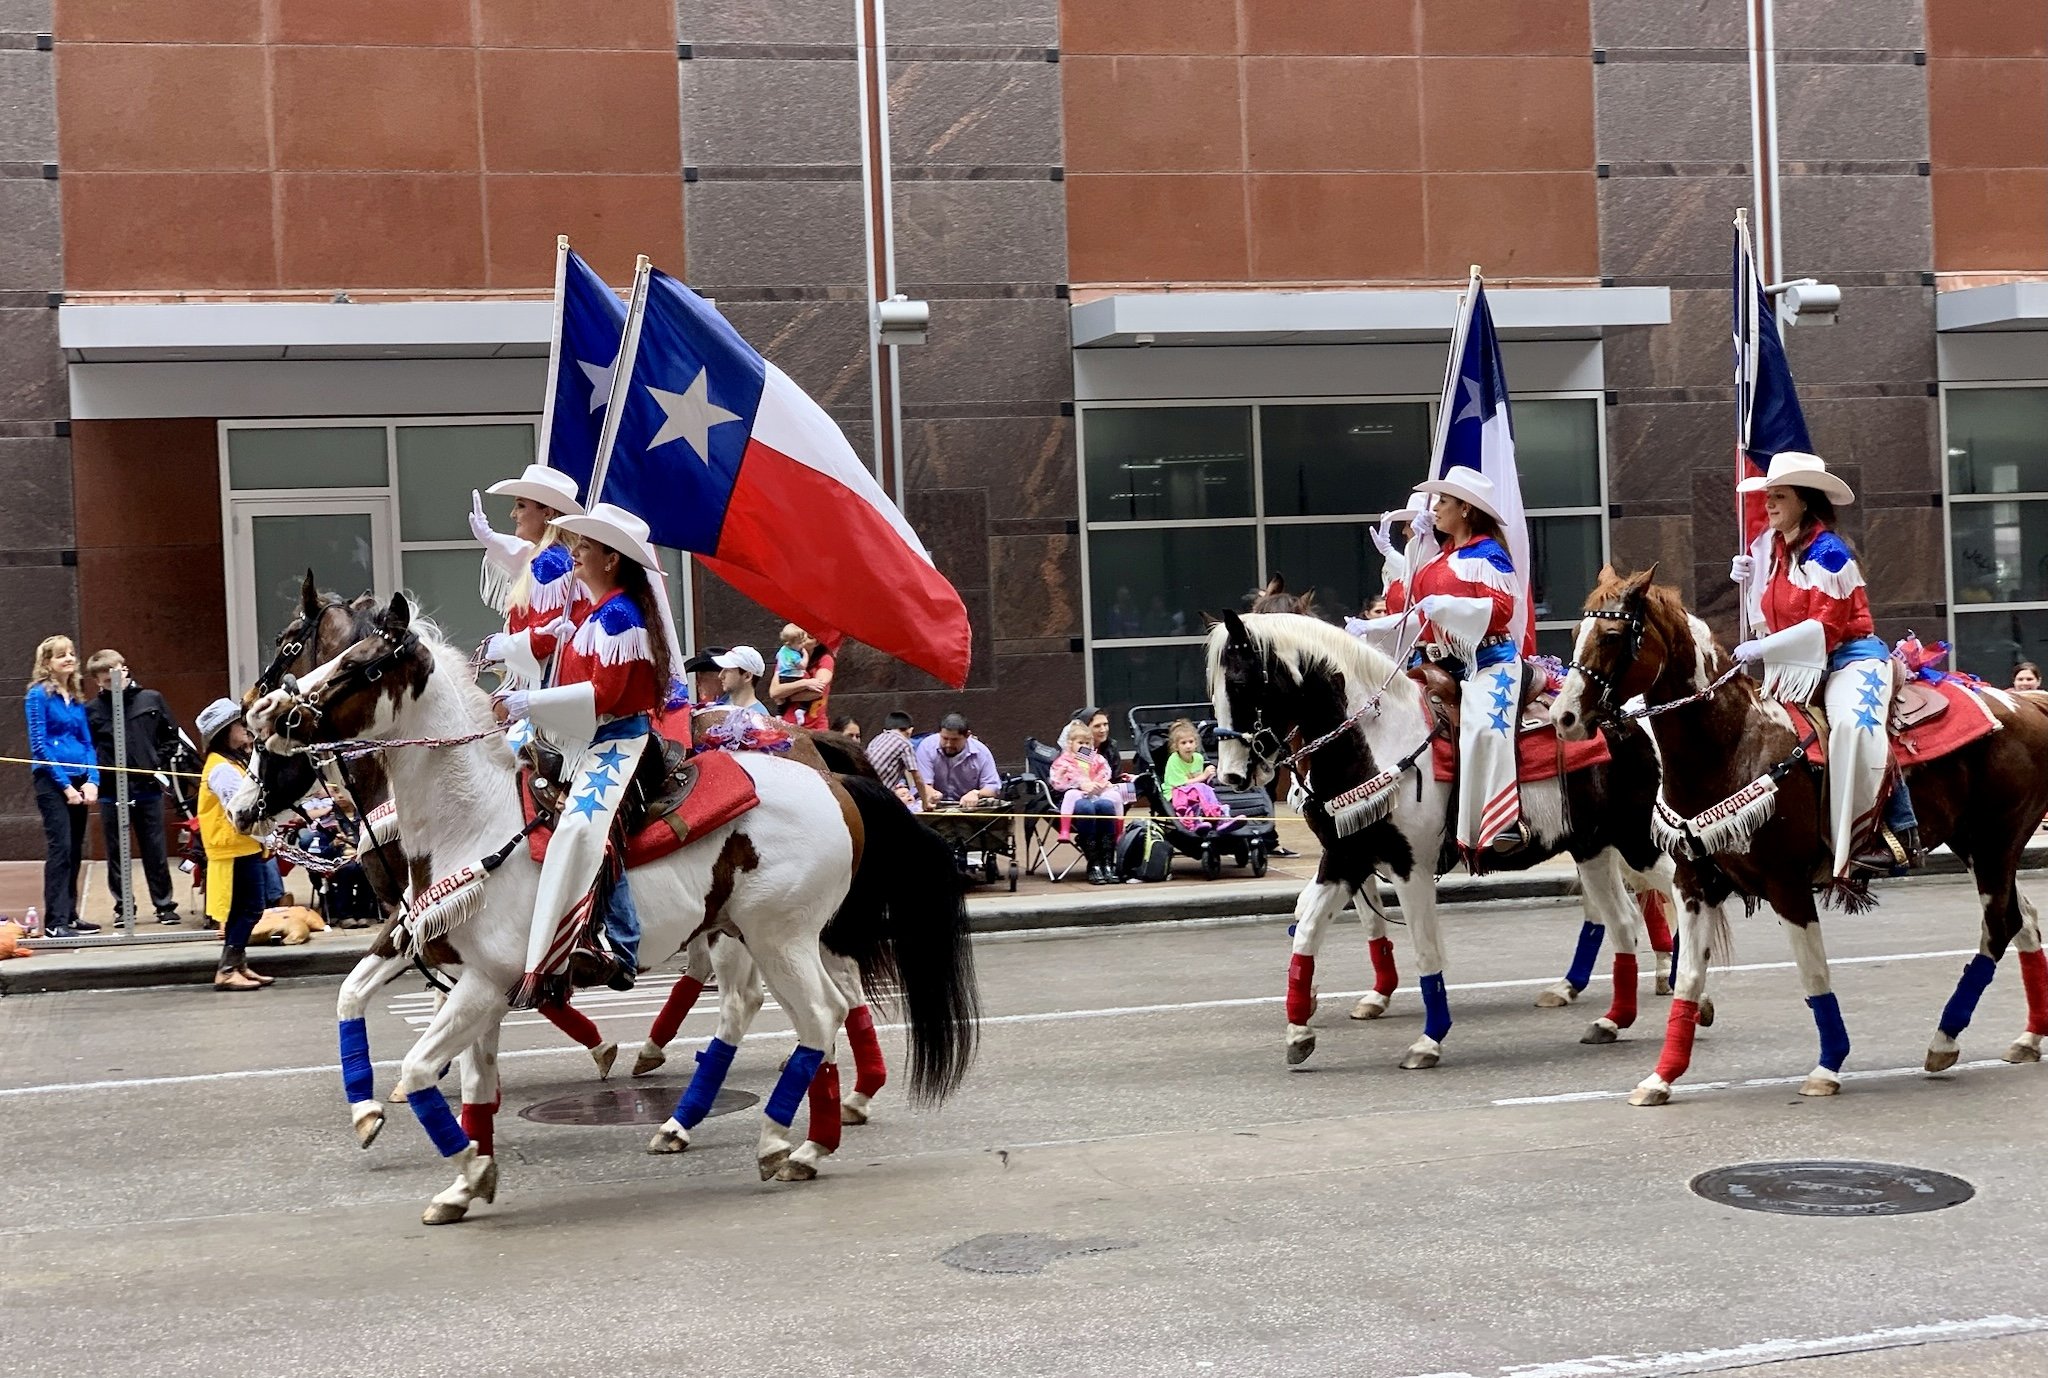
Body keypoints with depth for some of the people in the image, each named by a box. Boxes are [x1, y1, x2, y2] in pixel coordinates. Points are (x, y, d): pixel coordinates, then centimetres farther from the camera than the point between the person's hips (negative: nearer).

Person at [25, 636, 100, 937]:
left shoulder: (77, 698, 14)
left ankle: (70, 915, 17)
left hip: (77, 781, 7)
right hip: (52, 781, -7)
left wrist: (92, 781, -1)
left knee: (75, 851, 9)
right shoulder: (39, 695, -5)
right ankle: (54, 921, -12)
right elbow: (39, 745, -10)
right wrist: (64, 785, -13)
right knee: (60, 848, -12)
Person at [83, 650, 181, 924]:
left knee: (155, 850, 7)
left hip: (148, 788, 0)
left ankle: (164, 904, 16)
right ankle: (122, 906, 19)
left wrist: (159, 763, 1)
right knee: (116, 852, 8)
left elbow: (171, 735, 9)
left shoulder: (151, 699, 2)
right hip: (111, 791, 0)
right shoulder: (92, 711, -2)